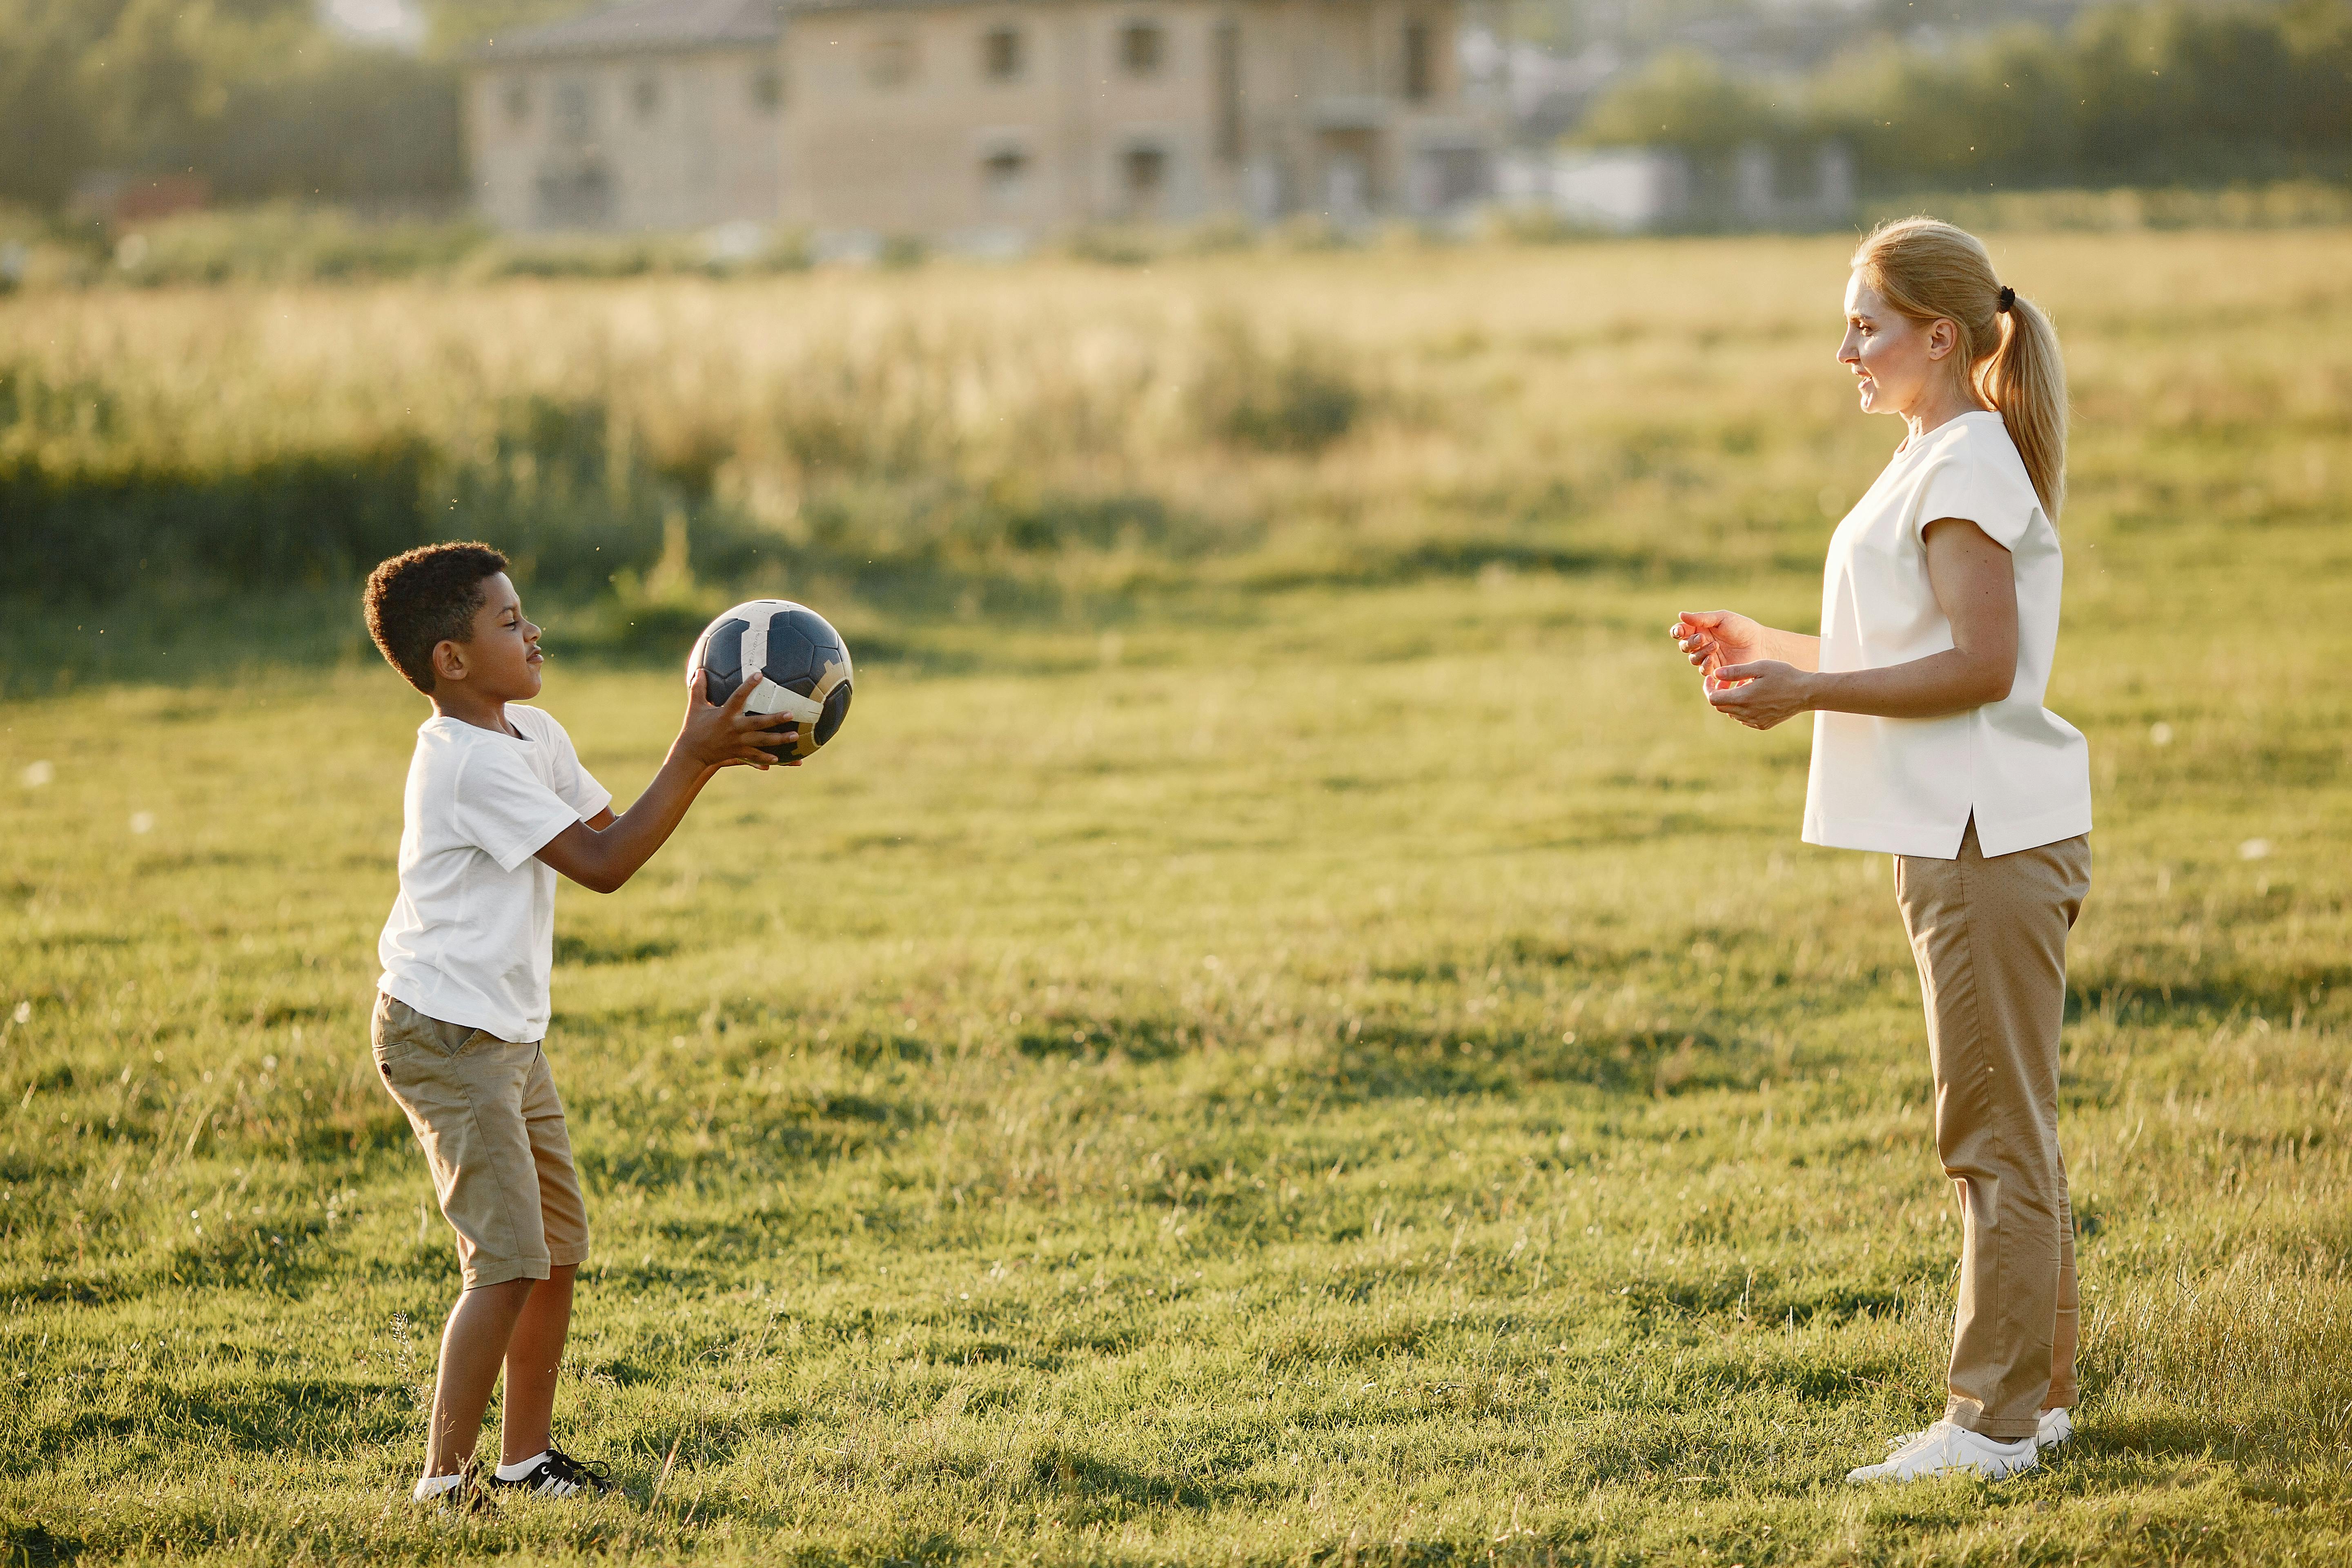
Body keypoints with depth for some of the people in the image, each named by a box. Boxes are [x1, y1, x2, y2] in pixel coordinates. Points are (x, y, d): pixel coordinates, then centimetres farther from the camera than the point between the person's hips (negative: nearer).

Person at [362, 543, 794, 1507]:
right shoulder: (472, 763, -21)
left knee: (560, 1245, 13)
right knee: (510, 1261, -12)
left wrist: (704, 760, -2)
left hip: (507, 1035, 10)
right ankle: (443, 1479, -6)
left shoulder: (534, 737, 9)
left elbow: (611, 829, 12)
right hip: (446, 1036, -10)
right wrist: (691, 759, -22)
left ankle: (526, 1457, 24)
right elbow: (602, 865, -23)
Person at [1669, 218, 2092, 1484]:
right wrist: (1766, 650, 16)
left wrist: (1808, 693, -21)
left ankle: (1994, 1423, -2)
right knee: (2006, 1132, 14)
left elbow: (1980, 667, -22)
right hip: (1964, 838, 11)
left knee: (1996, 1136, -6)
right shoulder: (1937, 465, 17)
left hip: (1992, 841, -11)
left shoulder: (1967, 467, -15)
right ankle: (2036, 1393, 22)